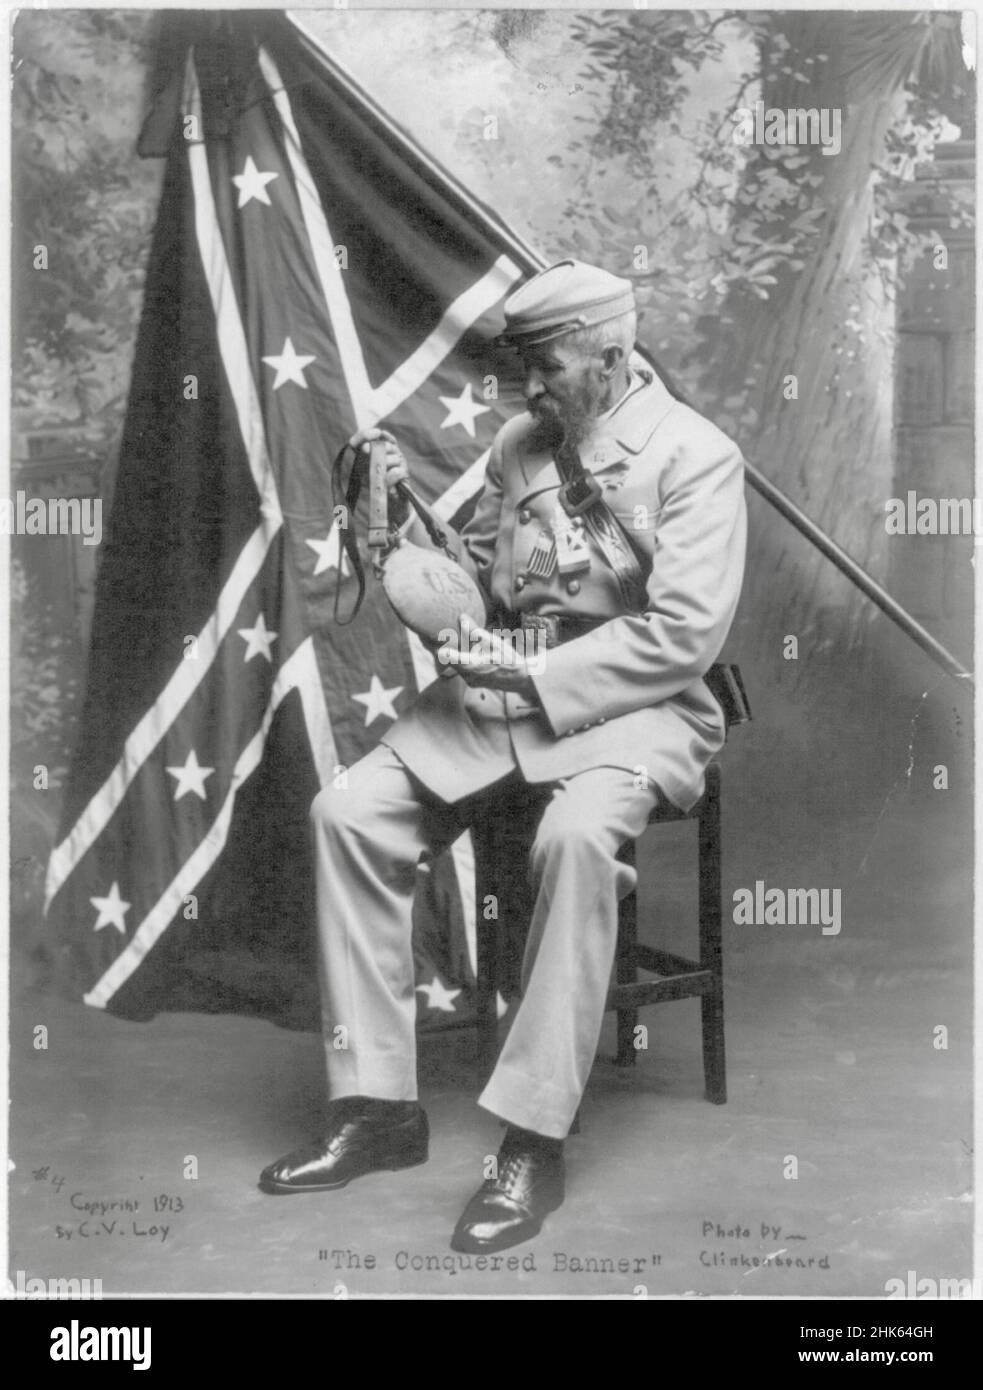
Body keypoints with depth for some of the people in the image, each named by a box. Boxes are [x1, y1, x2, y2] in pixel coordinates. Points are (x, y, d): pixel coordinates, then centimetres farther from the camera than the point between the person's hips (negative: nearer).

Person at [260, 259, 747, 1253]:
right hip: (502, 690, 6)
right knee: (348, 812, -14)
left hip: (631, 706, -6)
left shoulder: (697, 456, -6)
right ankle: (377, 1106, -6)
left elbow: (684, 633, -15)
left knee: (575, 837, -37)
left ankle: (534, 1141, -27)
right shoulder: (519, 445, 13)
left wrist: (532, 674, -19)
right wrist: (403, 518, -2)